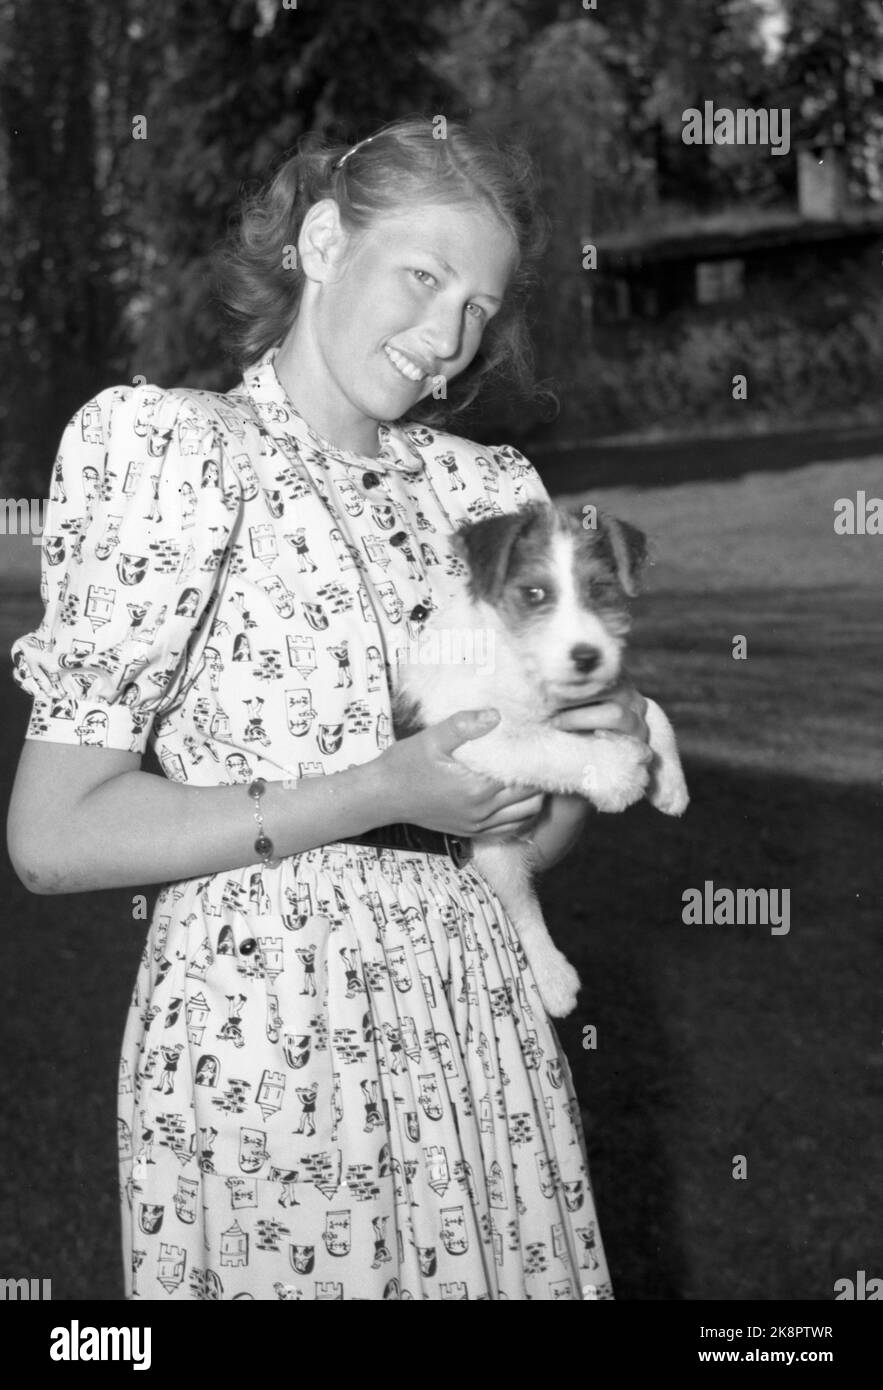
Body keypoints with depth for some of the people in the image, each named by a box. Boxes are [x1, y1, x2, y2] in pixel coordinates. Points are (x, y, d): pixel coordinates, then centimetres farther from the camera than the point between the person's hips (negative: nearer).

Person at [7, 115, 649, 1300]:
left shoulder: (490, 490, 8)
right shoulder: (171, 448, -7)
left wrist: (598, 750, -6)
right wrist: (380, 795, -17)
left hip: (486, 1024, 5)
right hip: (265, 1052, -5)